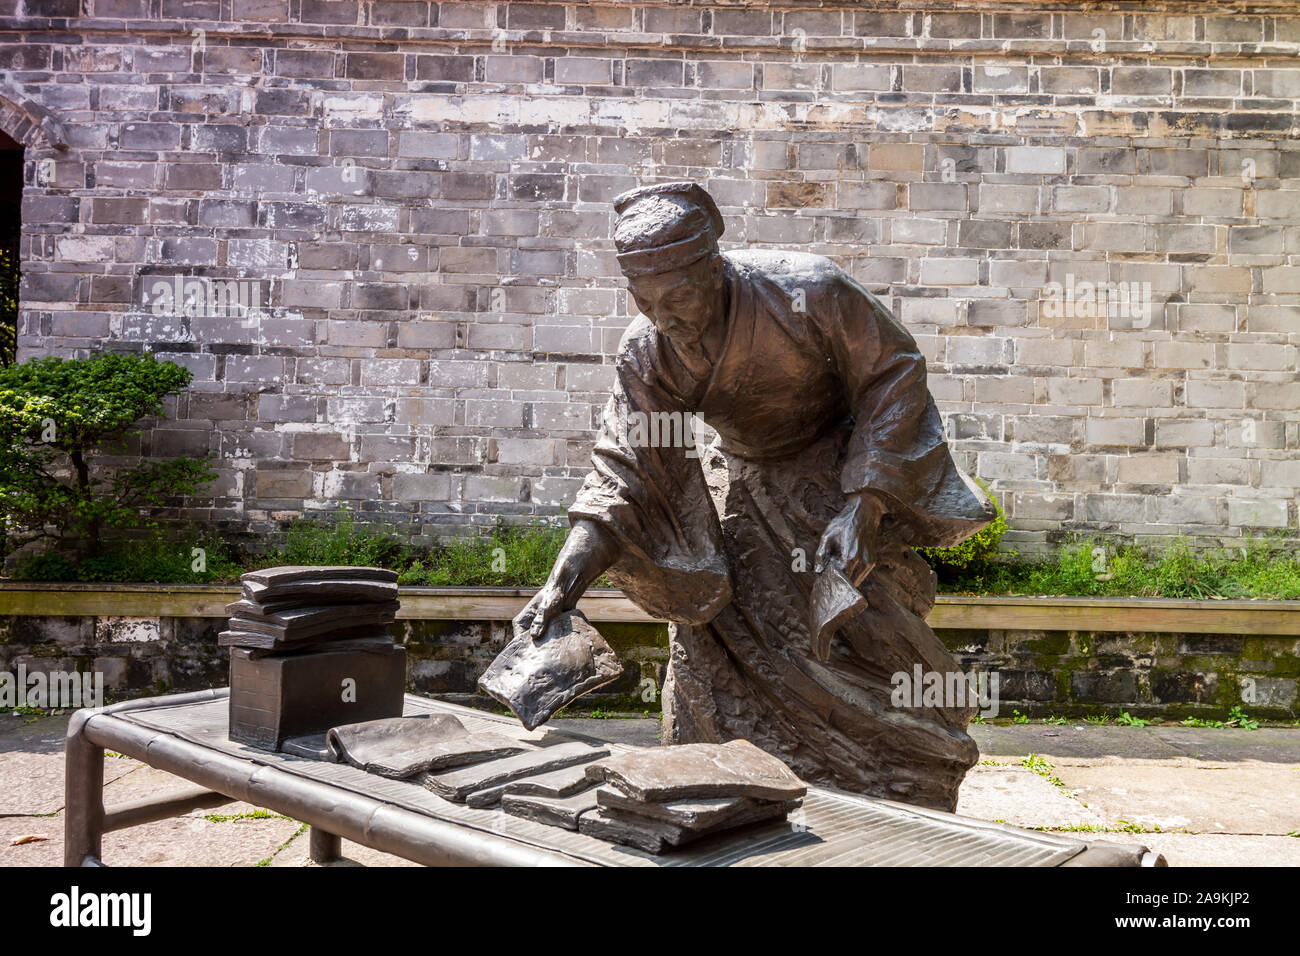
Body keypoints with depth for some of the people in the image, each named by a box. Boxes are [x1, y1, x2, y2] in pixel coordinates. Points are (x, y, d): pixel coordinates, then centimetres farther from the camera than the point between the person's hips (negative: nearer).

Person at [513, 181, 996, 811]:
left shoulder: (809, 293, -30)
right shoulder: (645, 352, -19)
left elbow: (894, 375, -19)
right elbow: (621, 475, -19)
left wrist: (861, 507, -27)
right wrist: (561, 584, -33)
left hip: (844, 471, -3)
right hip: (740, 479, 4)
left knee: (871, 644, -5)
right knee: (710, 655, 0)